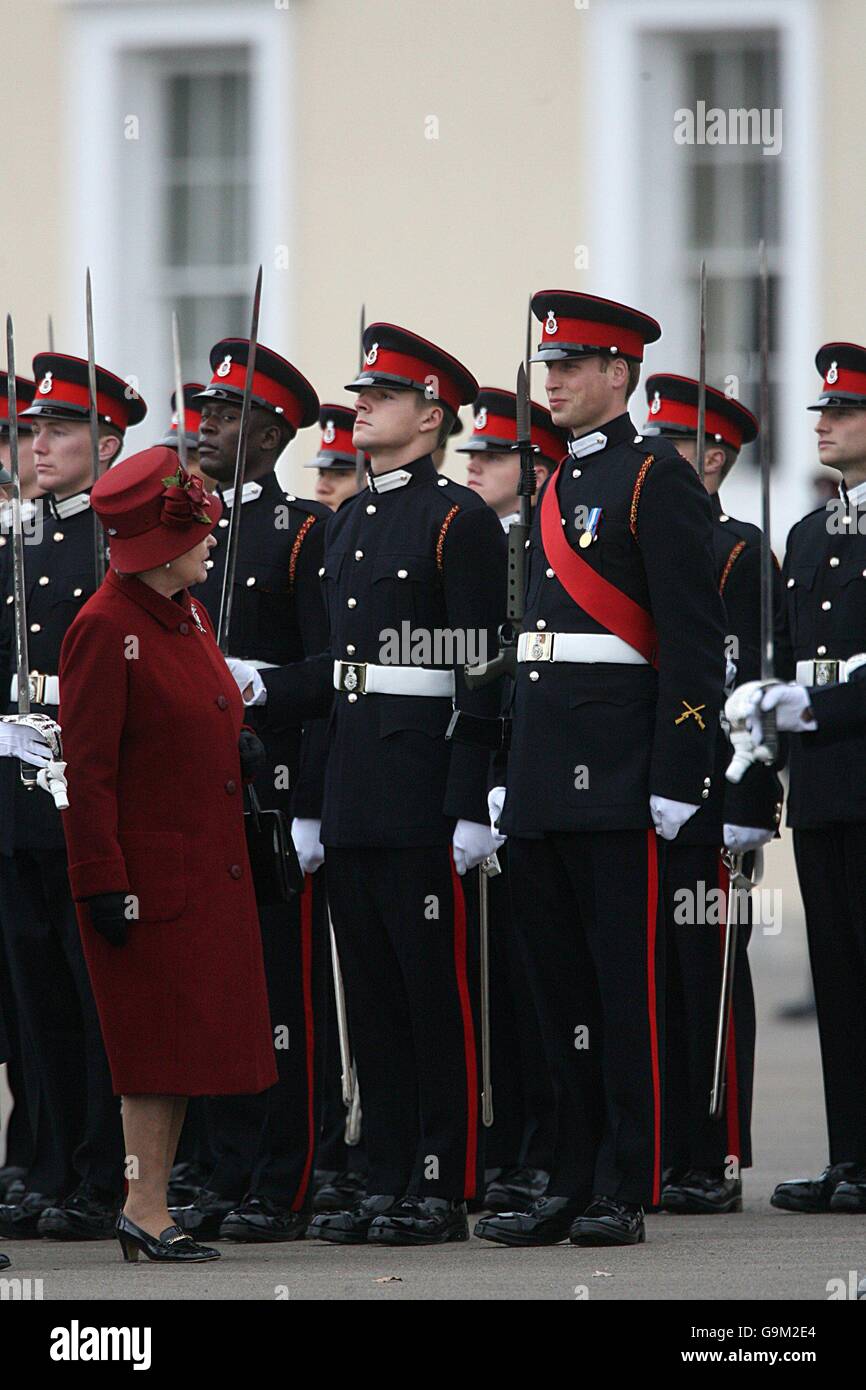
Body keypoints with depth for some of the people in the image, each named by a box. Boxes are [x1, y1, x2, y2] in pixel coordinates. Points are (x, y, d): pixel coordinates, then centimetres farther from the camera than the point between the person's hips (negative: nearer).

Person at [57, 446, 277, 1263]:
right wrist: (104, 882, -19)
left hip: (210, 871, 9)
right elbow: (88, 769, -16)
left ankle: (148, 1204, 14)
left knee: (186, 1046, 9)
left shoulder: (188, 618, 13)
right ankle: (146, 1211, -1)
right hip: (152, 873, -8)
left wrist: (235, 749, 4)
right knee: (160, 1046, -6)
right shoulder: (106, 629, -14)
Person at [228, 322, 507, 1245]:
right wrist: (263, 688, 5)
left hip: (426, 788, -8)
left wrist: (472, 806, -18)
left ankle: (444, 1191, 0)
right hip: (353, 788, 8)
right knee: (371, 995, 9)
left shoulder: (459, 520, -8)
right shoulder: (347, 523, 17)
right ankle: (388, 1184, 13)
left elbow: (482, 674, -13)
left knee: (437, 993, -4)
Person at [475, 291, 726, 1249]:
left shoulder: (657, 480, -6)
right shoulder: (554, 493, 19)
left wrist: (677, 778, -16)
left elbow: (695, 641, -11)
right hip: (545, 790, 8)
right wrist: (509, 777, 19)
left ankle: (626, 1194, -2)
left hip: (619, 779, -8)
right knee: (561, 990, 9)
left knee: (627, 990, -4)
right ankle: (571, 1187, 13)